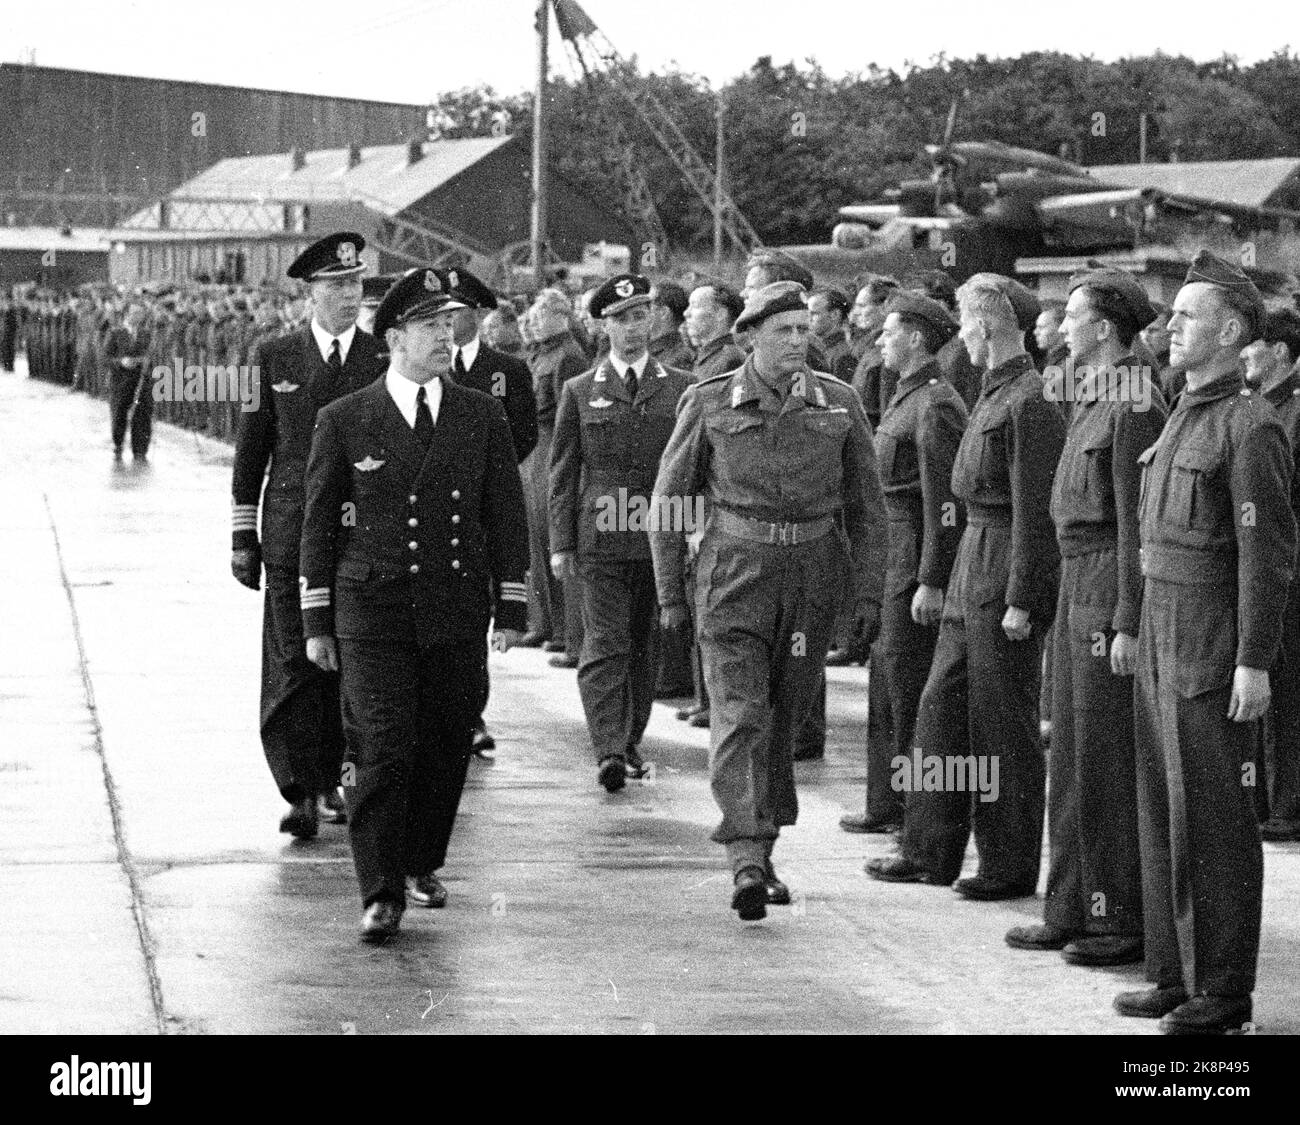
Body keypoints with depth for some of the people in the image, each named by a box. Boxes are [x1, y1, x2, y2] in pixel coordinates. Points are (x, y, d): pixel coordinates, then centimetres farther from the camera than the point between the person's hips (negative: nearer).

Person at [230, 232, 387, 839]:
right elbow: (251, 453, 8)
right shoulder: (274, 358, 5)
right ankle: (300, 791, -7)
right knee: (294, 665, -7)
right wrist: (242, 537, 4)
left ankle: (328, 780, 19)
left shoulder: (385, 360, 5)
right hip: (292, 533, -1)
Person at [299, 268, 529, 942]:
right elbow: (321, 523, 6)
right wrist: (316, 622, 4)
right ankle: (381, 893, -7)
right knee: (382, 750, -10)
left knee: (446, 748, 8)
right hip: (373, 613, -2)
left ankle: (422, 863, 29)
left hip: (458, 613, 2)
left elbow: (506, 517, 10)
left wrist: (510, 609, 5)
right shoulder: (344, 421, 2)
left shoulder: (481, 417, 7)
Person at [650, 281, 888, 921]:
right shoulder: (708, 404, -2)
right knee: (739, 716, -13)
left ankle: (761, 853, 24)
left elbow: (866, 507, 8)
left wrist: (868, 595, 2)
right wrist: (670, 594, 3)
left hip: (813, 575, 2)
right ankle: (746, 863, -20)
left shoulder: (840, 405, 3)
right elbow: (669, 499, 5)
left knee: (783, 718, 10)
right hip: (735, 574, -2)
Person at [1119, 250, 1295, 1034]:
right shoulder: (1186, 418, 15)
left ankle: (1224, 992, 2)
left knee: (1213, 821, -4)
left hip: (1214, 653, -9)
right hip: (1162, 641, 9)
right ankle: (1176, 974, 20)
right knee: (1165, 813, 12)